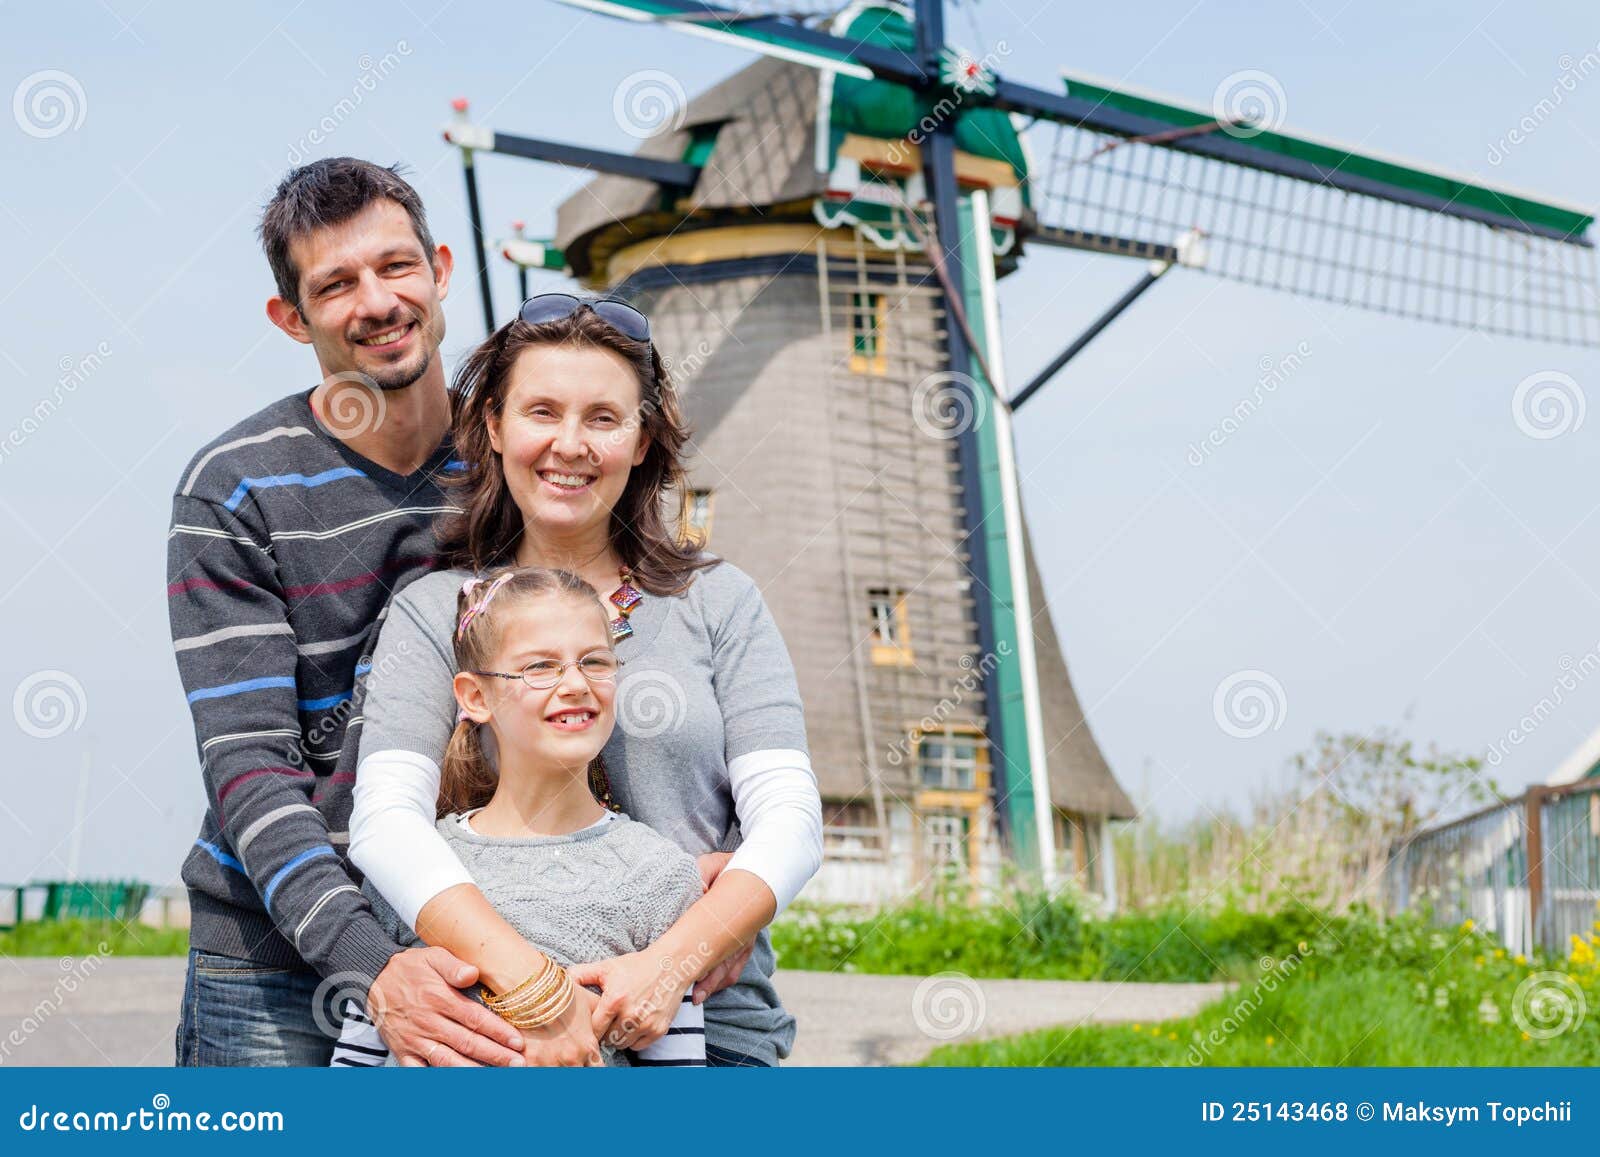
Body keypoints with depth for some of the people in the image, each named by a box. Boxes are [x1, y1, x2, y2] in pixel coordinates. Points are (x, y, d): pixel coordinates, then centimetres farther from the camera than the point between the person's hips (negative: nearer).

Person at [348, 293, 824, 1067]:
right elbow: (385, 821, -4)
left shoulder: (720, 603, 11)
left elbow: (789, 820, 3)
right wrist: (525, 974, -20)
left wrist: (672, 962, -14)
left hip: (713, 1023, 0)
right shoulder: (433, 613, 9)